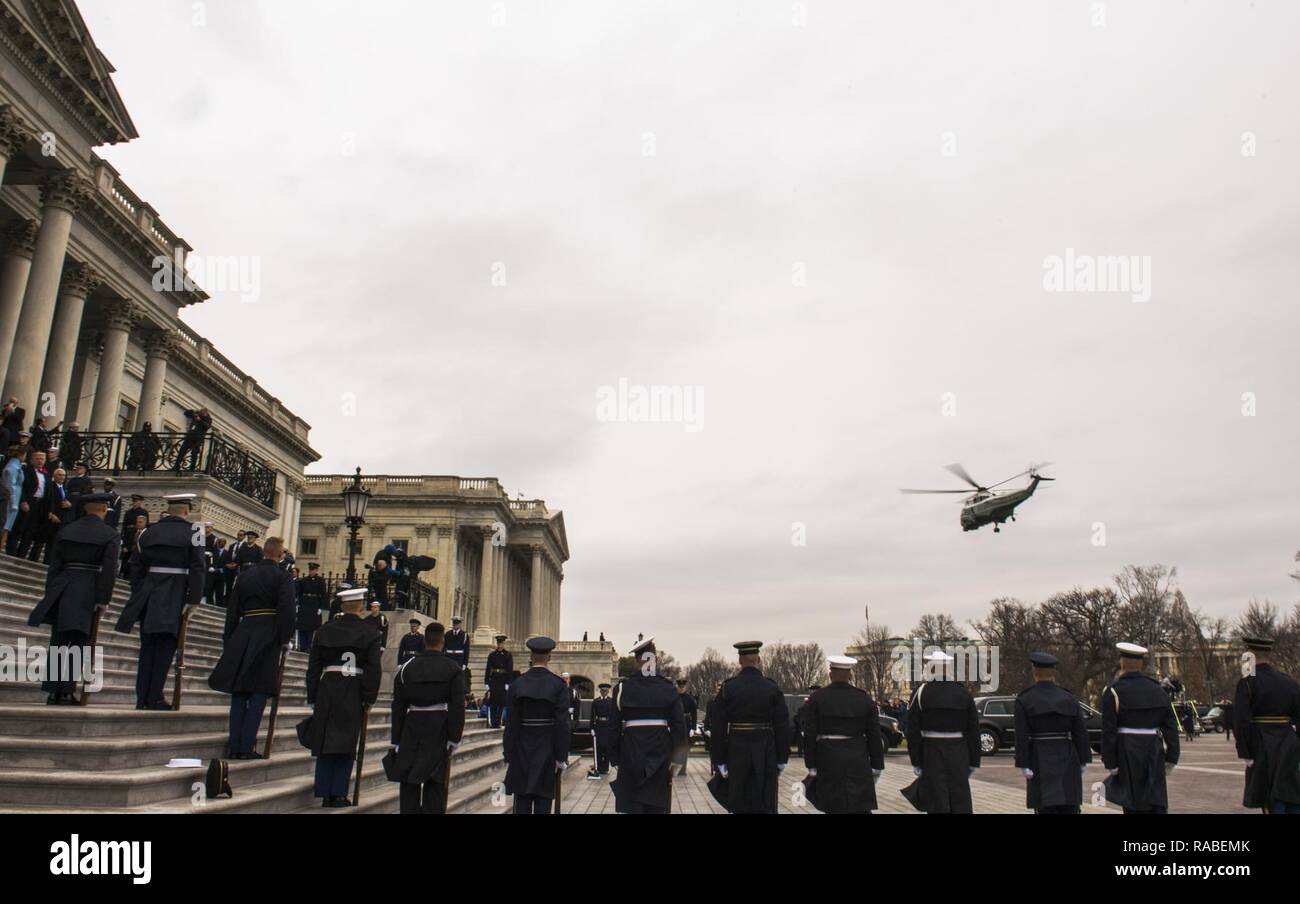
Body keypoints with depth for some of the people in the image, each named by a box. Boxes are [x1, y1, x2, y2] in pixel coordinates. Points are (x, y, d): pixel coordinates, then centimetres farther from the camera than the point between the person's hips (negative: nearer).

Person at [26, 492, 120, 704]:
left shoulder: (66, 532, 9)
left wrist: (50, 595, 13)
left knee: (57, 642, 11)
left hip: (62, 589, 4)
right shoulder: (109, 535, -5)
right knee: (78, 644, 3)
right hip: (88, 592, -4)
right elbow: (109, 570, -11)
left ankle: (53, 692, 11)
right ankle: (67, 692, 0)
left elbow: (54, 566, 9)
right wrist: (103, 600, -8)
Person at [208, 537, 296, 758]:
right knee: (259, 694, -1)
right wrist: (285, 641, -6)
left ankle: (235, 747, 12)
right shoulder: (282, 577, -4)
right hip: (268, 638, -5)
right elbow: (286, 610, -13)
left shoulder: (244, 576, 12)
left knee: (239, 694, 10)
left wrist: (229, 641, 17)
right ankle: (246, 747, -3)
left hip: (242, 636, 5)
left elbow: (232, 610, 13)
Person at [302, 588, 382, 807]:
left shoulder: (325, 630, 6)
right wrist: (370, 698, 1)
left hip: (327, 690, 2)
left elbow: (313, 666, 8)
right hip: (353, 694, -2)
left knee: (325, 744, 10)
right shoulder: (369, 633, -3)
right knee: (346, 746, 6)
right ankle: (339, 794, 5)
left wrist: (312, 698, 13)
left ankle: (325, 794, 12)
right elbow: (374, 669, -7)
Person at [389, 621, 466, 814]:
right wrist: (454, 739, -5)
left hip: (411, 730, 2)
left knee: (409, 783, 10)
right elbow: (458, 706, -9)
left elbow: (398, 706, 4)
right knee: (435, 783, 6)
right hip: (439, 732, -2)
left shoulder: (406, 668, 4)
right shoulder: (454, 669, -2)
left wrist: (396, 740, 8)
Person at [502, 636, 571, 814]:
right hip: (547, 752, -1)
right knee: (543, 802, 5)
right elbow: (562, 724, -9)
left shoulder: (516, 684, -3)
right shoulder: (558, 685, -7)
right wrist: (561, 757, -4)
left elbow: (511, 723, -3)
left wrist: (508, 756, 4)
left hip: (521, 752, 1)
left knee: (522, 803, 9)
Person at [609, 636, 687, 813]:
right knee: (656, 803, 10)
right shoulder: (668, 688, -2)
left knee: (630, 803, 4)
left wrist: (614, 758, 4)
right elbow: (678, 725, -3)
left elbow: (615, 726, -2)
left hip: (631, 751, -1)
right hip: (661, 751, 1)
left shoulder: (623, 687, -4)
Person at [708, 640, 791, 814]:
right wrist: (782, 759, 5)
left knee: (738, 805, 9)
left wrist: (720, 760, 2)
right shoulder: (772, 688, -3)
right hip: (766, 754, 0)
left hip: (736, 754, 1)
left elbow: (719, 726, -4)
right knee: (764, 805, 6)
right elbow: (783, 726, -3)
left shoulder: (727, 688, -3)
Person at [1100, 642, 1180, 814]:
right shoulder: (1157, 690, 7)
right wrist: (1171, 759, 12)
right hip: (1154, 754, 4)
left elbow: (1109, 731, -11)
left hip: (1127, 755, -4)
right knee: (1157, 803, 7)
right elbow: (1171, 727, 7)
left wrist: (1109, 764, -7)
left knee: (1134, 806, 5)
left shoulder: (1113, 691, -8)